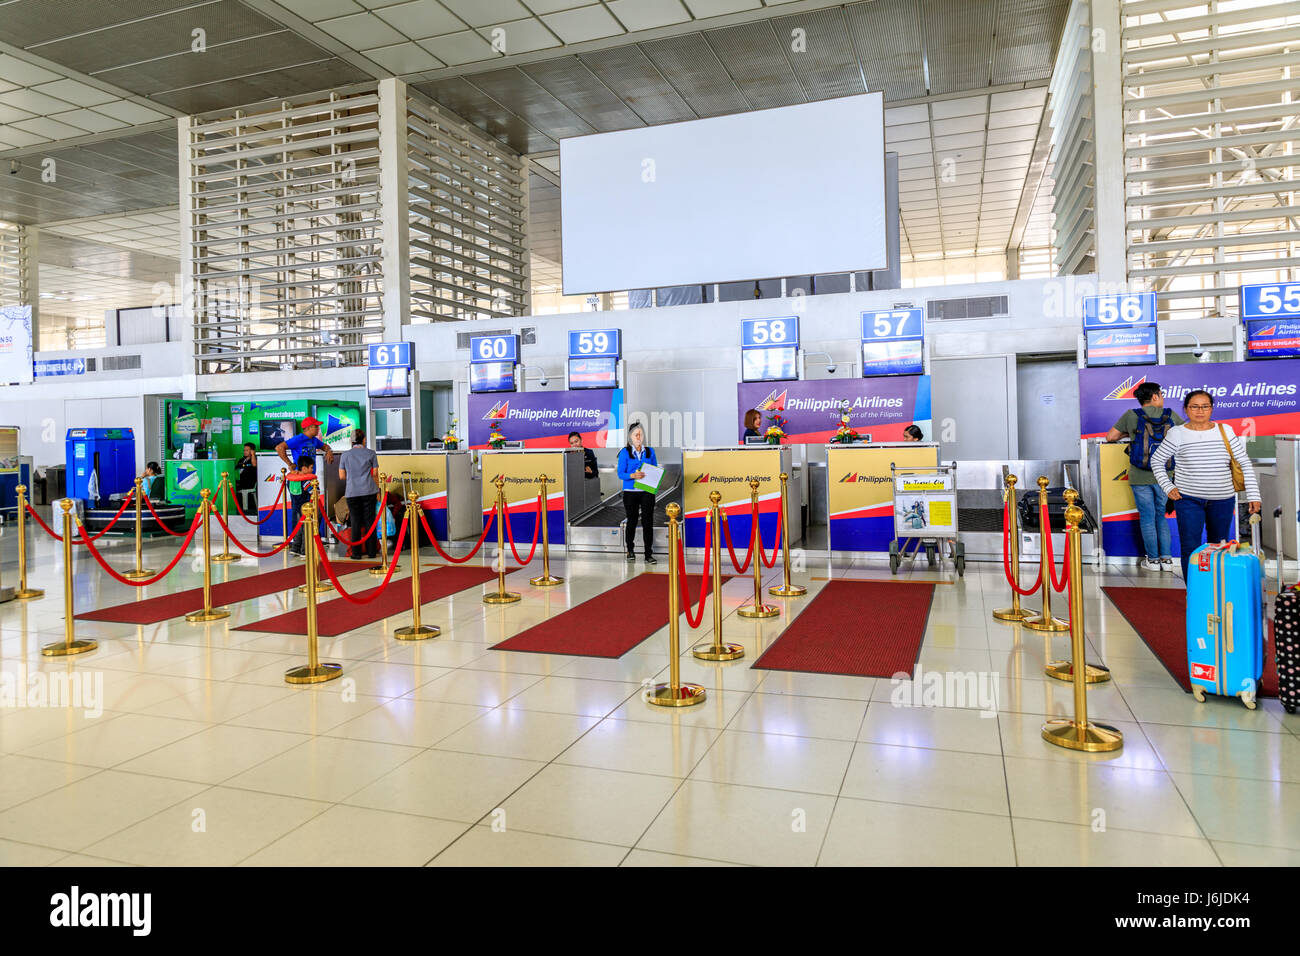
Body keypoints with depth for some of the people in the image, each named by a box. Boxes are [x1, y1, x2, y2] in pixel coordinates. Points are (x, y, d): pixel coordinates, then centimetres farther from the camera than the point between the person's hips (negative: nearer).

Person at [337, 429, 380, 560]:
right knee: (369, 521, 5)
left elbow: (342, 476, 6)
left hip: (352, 492, 1)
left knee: (355, 523, 6)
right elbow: (375, 474, 1)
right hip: (369, 491, -1)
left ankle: (355, 553, 6)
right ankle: (371, 551, 6)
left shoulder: (345, 455, 4)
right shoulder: (371, 454, 1)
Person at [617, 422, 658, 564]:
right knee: (632, 521, 9)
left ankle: (648, 554, -1)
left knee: (648, 522, -4)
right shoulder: (625, 452, -1)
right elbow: (620, 473, -5)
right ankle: (630, 550, 27)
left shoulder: (650, 451, 9)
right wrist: (633, 475, -22)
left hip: (647, 491, 2)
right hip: (631, 492, -2)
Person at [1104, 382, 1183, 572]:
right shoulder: (1170, 415, 1)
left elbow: (1110, 436, 0)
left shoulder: (1132, 416, -4)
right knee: (1162, 516, 15)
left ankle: (1153, 559, 10)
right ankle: (1166, 559, 13)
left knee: (1147, 517, 6)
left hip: (1140, 477, -2)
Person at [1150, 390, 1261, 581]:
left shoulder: (1225, 431, 1)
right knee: (1190, 549, -8)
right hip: (1188, 500, -3)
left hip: (1223, 500, 3)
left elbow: (1245, 463, 3)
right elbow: (1156, 460, 5)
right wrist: (1167, 487, -4)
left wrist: (1253, 494, -3)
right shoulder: (1177, 434, -4)